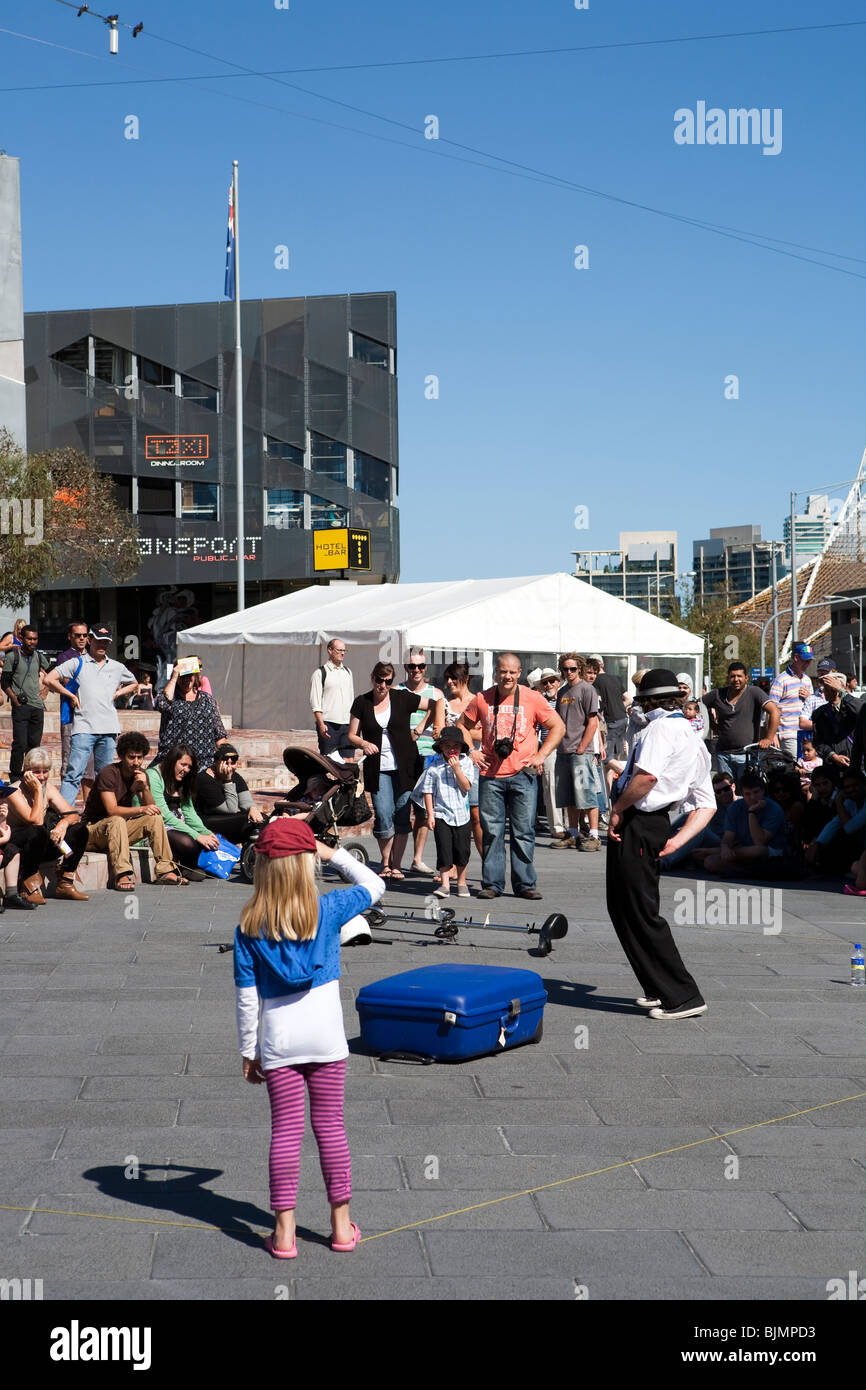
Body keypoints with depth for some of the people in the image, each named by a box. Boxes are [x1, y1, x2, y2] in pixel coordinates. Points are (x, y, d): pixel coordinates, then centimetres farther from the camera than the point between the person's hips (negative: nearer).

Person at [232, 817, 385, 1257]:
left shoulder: (250, 926, -4)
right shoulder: (328, 910, -5)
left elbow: (247, 995, -2)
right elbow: (373, 885, 12)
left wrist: (248, 1051, 6)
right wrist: (333, 854, 12)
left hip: (278, 1039, 0)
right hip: (325, 1033, 0)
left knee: (285, 1129, 5)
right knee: (330, 1125, 9)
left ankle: (284, 1231, 7)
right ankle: (341, 1225, 16)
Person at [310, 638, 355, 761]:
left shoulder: (348, 672, 16)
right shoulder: (320, 673, -2)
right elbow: (315, 702, -7)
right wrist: (321, 724, -16)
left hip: (346, 724, 5)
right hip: (328, 725, -5)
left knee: (349, 760, -3)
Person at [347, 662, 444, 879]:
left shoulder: (403, 698, 2)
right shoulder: (362, 703, 5)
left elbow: (438, 703, 10)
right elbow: (352, 736, 9)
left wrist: (439, 723, -6)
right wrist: (363, 744, -12)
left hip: (404, 767, 0)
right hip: (378, 769, 0)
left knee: (402, 816, -2)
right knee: (384, 818, -9)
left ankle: (396, 865, 8)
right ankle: (386, 865, 9)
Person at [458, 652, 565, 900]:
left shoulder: (532, 698, 2)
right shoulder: (482, 699, 6)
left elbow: (558, 727, 7)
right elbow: (462, 726, 18)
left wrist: (541, 755, -3)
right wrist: (471, 752, 5)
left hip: (522, 775, -1)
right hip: (491, 776, 1)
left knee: (524, 831, 0)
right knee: (491, 831, 2)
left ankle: (525, 884, 7)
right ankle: (492, 884, 9)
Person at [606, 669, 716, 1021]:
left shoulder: (660, 727, -10)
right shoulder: (695, 741, 18)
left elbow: (647, 775, -27)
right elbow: (706, 807, 16)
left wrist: (617, 809, -15)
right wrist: (676, 841, 10)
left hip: (635, 824, -10)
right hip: (657, 823, 10)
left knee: (641, 913, -4)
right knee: (622, 908, 19)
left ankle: (684, 997, -1)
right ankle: (661, 990, 28)